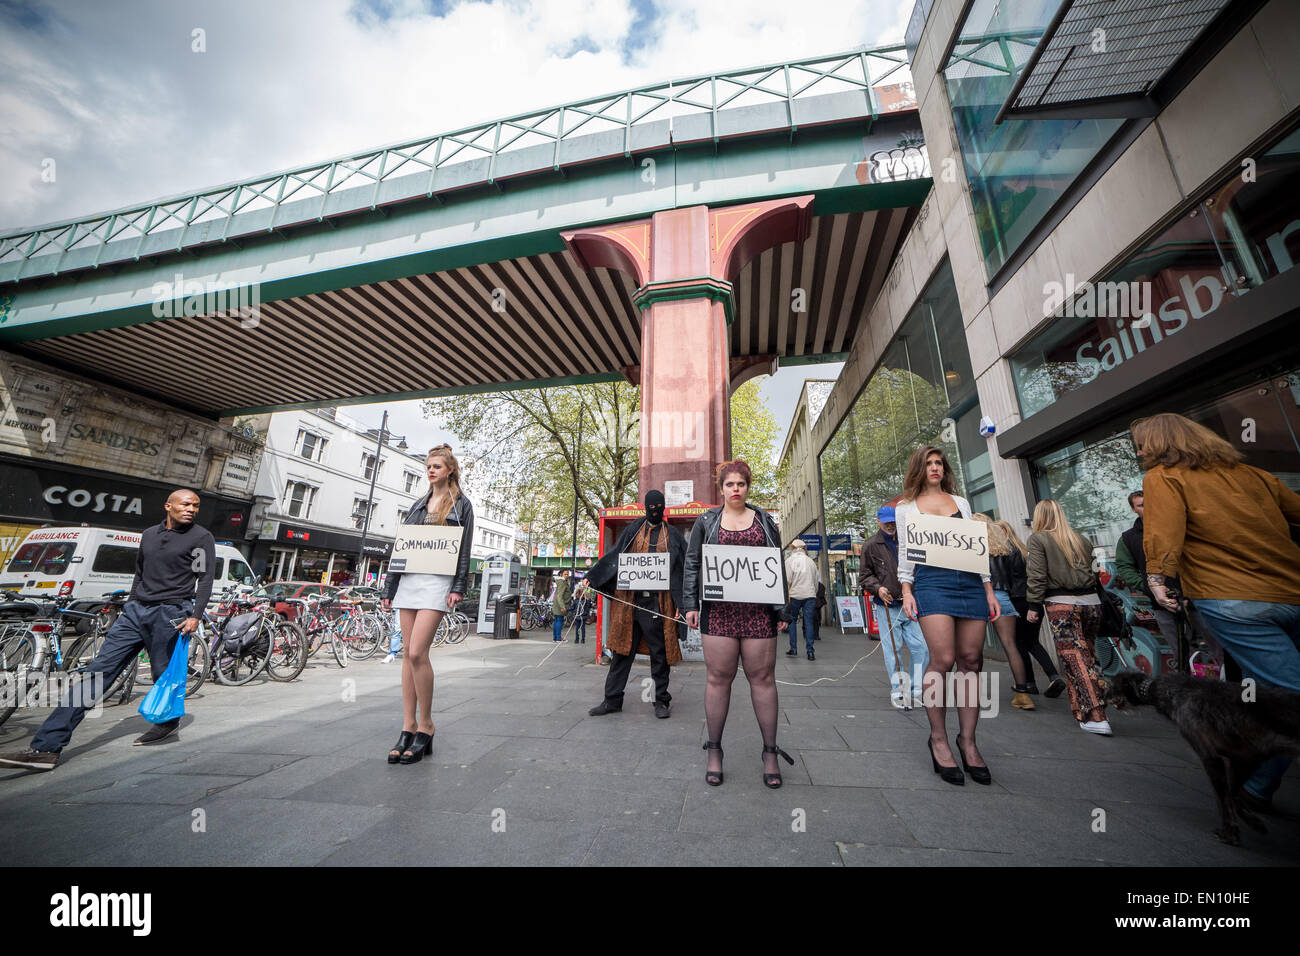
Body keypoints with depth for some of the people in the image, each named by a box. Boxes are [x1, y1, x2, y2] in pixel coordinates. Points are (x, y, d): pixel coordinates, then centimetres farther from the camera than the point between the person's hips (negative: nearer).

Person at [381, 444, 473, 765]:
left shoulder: (461, 504, 3)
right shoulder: (418, 505, 19)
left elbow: (464, 549, -4)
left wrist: (459, 588, -13)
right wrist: (390, 588, 13)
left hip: (438, 580, -6)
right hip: (409, 579, 6)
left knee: (417, 652, -13)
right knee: (408, 653, 6)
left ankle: (425, 727, 3)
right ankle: (408, 726, 14)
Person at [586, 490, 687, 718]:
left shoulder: (672, 535, 7)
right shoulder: (633, 530, 11)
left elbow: (684, 569, 3)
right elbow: (613, 556, 10)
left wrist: (681, 604, -6)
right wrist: (591, 578, 1)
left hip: (657, 602, -1)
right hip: (629, 599, 2)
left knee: (659, 653, 7)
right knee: (622, 650, 8)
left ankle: (661, 701, 22)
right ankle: (612, 699, 20)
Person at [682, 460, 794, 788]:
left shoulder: (764, 521, 11)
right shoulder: (706, 521, 9)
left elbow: (778, 566, 11)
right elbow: (692, 563, 7)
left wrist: (782, 609, 5)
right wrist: (690, 604, -1)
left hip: (758, 610, 1)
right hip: (718, 609, -1)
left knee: (762, 677, 7)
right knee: (719, 677, 5)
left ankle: (770, 752, 23)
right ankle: (714, 751, 21)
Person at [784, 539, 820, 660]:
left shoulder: (789, 560, 0)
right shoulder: (811, 561, 12)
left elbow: (787, 580, -7)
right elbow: (816, 581, 15)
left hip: (795, 595, -3)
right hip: (810, 595, 3)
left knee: (792, 620, 9)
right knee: (809, 622, 2)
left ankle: (793, 649, 6)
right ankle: (810, 652, -1)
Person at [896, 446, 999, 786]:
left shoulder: (961, 502, 20)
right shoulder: (906, 507, 11)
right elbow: (904, 554, 6)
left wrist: (989, 591, 10)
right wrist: (906, 592, -3)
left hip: (970, 581, 4)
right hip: (931, 581, -3)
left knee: (971, 660, 1)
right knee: (943, 659, -13)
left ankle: (968, 740, 13)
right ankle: (938, 738, 2)